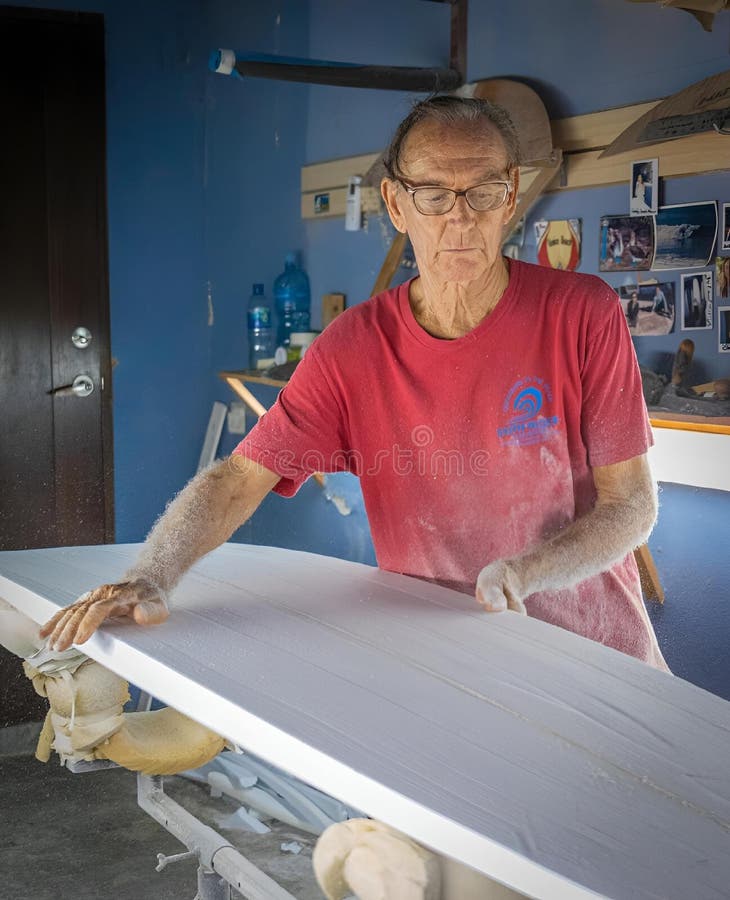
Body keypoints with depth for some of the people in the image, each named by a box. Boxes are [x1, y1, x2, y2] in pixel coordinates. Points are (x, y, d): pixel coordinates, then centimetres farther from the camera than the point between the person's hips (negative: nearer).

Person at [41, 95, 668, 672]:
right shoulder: (353, 347, -6)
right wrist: (149, 581, -25)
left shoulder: (583, 315, -10)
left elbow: (632, 502, -8)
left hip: (591, 648, -1)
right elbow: (236, 480, -7)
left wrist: (525, 572, -26)